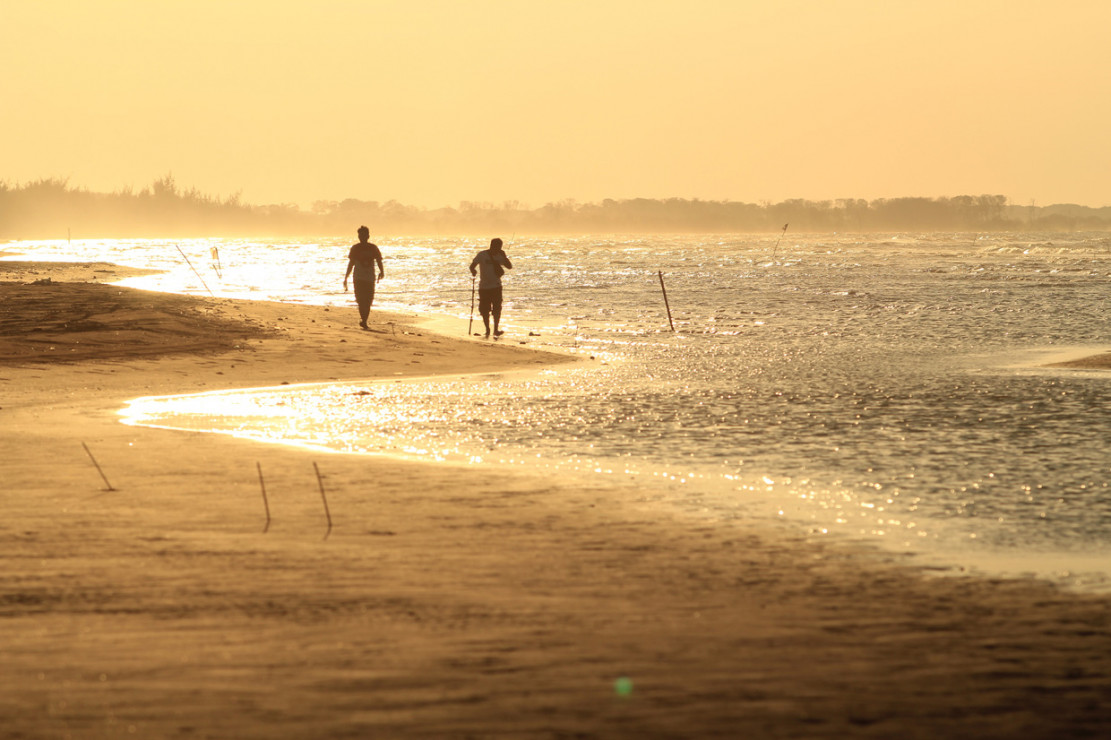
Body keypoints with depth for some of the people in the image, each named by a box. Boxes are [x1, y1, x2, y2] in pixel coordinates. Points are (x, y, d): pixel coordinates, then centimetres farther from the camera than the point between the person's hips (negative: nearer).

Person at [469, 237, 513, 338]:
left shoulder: (499, 256, 7)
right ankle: (487, 330, 15)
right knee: (485, 310, 2)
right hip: (484, 287, -1)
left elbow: (509, 266, 4)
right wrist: (473, 272, -26)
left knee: (497, 308, -9)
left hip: (496, 287, 1)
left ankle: (496, 329, -3)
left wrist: (504, 256, -9)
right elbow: (472, 265, -4)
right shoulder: (482, 255, -1)